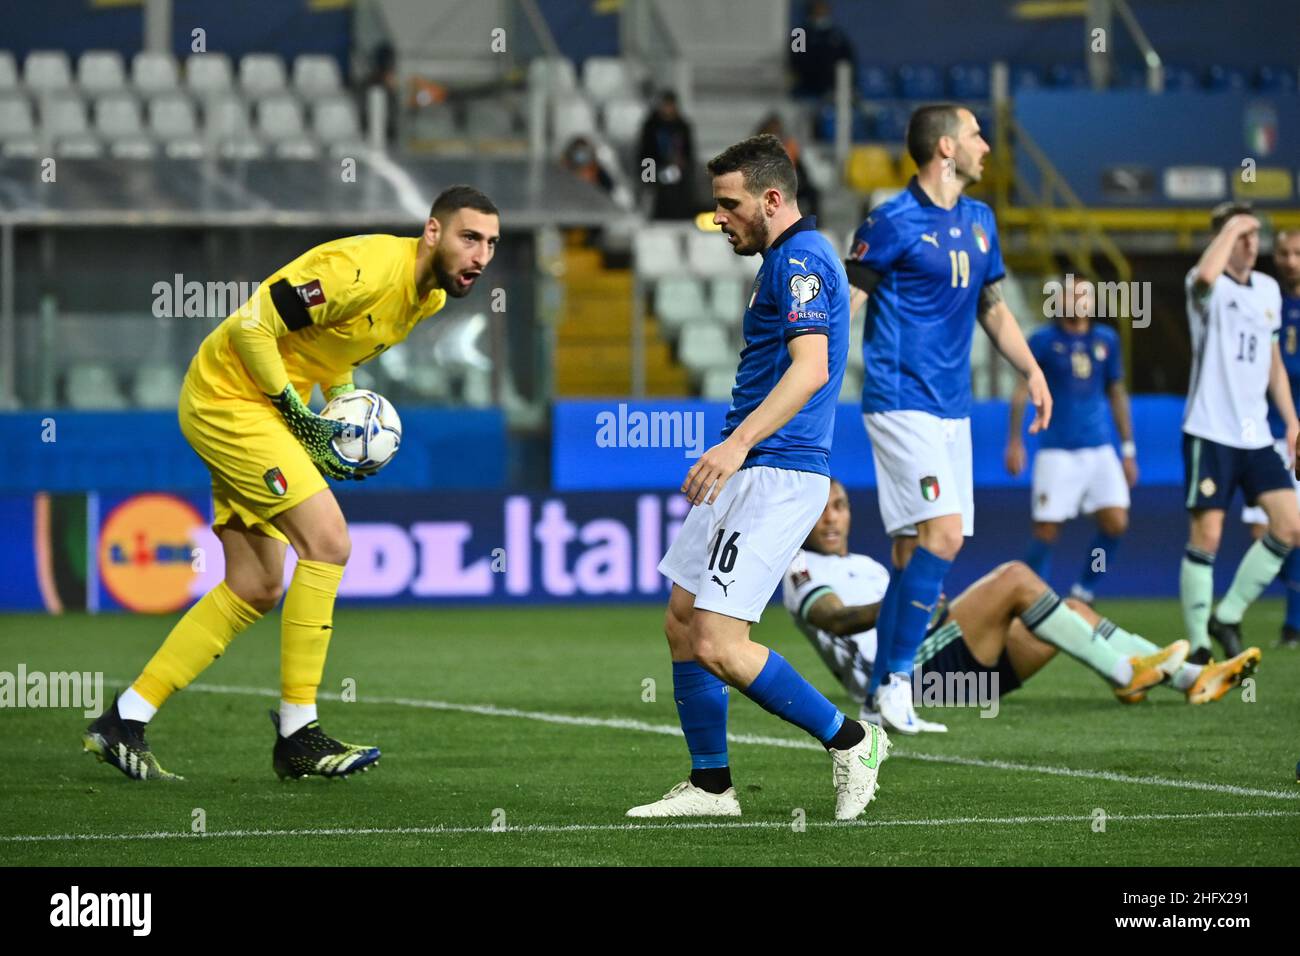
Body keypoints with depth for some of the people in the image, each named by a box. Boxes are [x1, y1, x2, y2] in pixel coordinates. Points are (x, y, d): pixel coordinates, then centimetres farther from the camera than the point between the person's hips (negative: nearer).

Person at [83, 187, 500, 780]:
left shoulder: (428, 296, 6)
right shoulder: (368, 268, -25)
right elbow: (254, 325, -25)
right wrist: (297, 415, -19)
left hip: (256, 410, 10)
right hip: (228, 396, -10)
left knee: (255, 589, 9)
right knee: (327, 542, -17)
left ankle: (123, 723, 13)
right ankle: (297, 735, -12)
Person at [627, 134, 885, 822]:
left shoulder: (801, 259, -15)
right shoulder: (787, 261, 19)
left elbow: (810, 368, -28)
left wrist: (739, 443, -38)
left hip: (774, 475, -11)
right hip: (748, 474, 11)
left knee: (718, 644, -14)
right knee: (682, 623, 11)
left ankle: (848, 740, -2)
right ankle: (709, 785, 17)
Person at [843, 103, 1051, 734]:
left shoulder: (979, 221, 14)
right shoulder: (892, 223, -9)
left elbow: (991, 306, 25)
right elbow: (843, 304, -9)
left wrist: (1032, 371, 16)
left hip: (951, 409, 8)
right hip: (901, 402, -8)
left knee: (915, 550, 6)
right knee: (943, 532, -19)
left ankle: (882, 700, 9)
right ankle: (897, 678, -13)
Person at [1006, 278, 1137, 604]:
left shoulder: (1106, 340, 10)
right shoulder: (1043, 341, -1)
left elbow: (1117, 394, 17)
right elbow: (1022, 390, 1)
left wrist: (1129, 449, 16)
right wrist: (1015, 441, -7)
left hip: (1100, 450, 4)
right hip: (1057, 451, -4)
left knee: (1116, 522, -8)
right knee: (1046, 531, -5)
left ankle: (1083, 593, 10)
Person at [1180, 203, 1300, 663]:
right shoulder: (1207, 287, -7)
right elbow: (1206, 276, -35)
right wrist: (1230, 227, -22)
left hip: (1256, 435, 6)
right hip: (1211, 433, -6)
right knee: (1206, 536, -7)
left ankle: (1228, 616, 10)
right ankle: (1198, 645, 0)